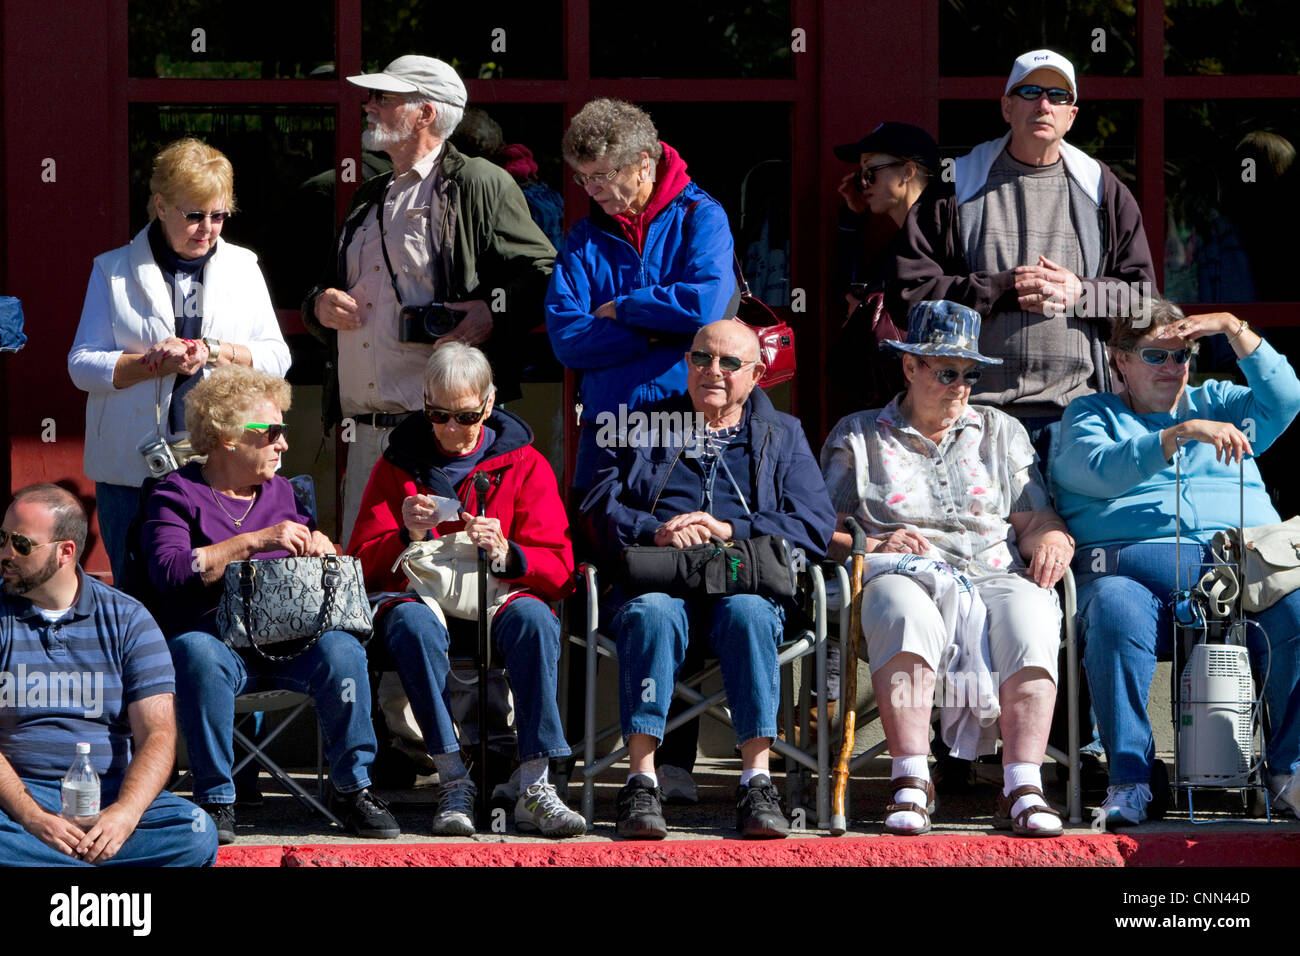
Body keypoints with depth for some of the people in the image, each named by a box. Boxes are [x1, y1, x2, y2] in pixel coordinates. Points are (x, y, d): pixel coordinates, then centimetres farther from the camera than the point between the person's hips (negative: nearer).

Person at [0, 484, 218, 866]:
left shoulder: (128, 620, 6)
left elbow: (157, 735, -1)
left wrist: (125, 813, -22)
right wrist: (33, 818, -22)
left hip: (111, 794, 2)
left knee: (195, 833, -29)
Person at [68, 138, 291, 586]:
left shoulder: (243, 267, 13)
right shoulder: (114, 271, 7)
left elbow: (277, 358, 8)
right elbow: (82, 364, 2)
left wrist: (211, 350, -10)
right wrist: (156, 361, -13)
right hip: (134, 470, -1)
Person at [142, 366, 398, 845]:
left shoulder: (281, 492, 21)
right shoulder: (177, 494, 4)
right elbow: (168, 571, -14)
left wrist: (318, 544, -2)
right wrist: (256, 541, -18)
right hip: (217, 638, -4)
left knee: (341, 648, -28)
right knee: (198, 653, -39)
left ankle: (352, 787, -13)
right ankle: (215, 797, -27)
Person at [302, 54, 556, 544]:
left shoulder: (478, 184, 1)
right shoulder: (369, 199, 25)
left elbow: (543, 274, -2)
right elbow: (329, 289, 34)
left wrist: (495, 313, -17)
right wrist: (320, 306, 11)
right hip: (366, 430, 7)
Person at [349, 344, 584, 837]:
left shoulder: (524, 463, 9)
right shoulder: (398, 464, 11)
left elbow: (558, 567, 1)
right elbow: (362, 563, 6)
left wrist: (506, 554, -20)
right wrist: (408, 536, -15)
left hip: (497, 597, 0)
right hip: (420, 594, 0)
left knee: (534, 618, -35)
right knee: (413, 622, -37)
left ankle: (534, 788, -37)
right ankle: (455, 783, -36)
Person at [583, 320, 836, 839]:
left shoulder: (782, 436, 21)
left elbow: (816, 526, 5)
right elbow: (599, 510, 10)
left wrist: (730, 529, -7)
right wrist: (654, 531, -10)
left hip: (745, 583, 0)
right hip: (657, 577, 0)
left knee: (748, 612, -36)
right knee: (652, 612, -36)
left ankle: (756, 782, -39)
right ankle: (641, 782, -41)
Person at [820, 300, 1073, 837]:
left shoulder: (1001, 432, 26)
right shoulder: (857, 437, 20)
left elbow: (1035, 517, 18)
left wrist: (1051, 540, -5)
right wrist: (874, 546, -8)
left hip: (995, 576, 2)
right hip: (902, 572, -2)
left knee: (1029, 616, -35)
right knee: (905, 611, -40)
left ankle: (1022, 788, -42)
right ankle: (912, 785, -44)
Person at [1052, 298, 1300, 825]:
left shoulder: (1216, 403, 28)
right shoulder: (1089, 415, 17)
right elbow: (1101, 470, -5)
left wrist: (1234, 328, 1)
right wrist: (1182, 433, -15)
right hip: (1130, 562, -3)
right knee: (1116, 612, -38)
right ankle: (1128, 779, -34)